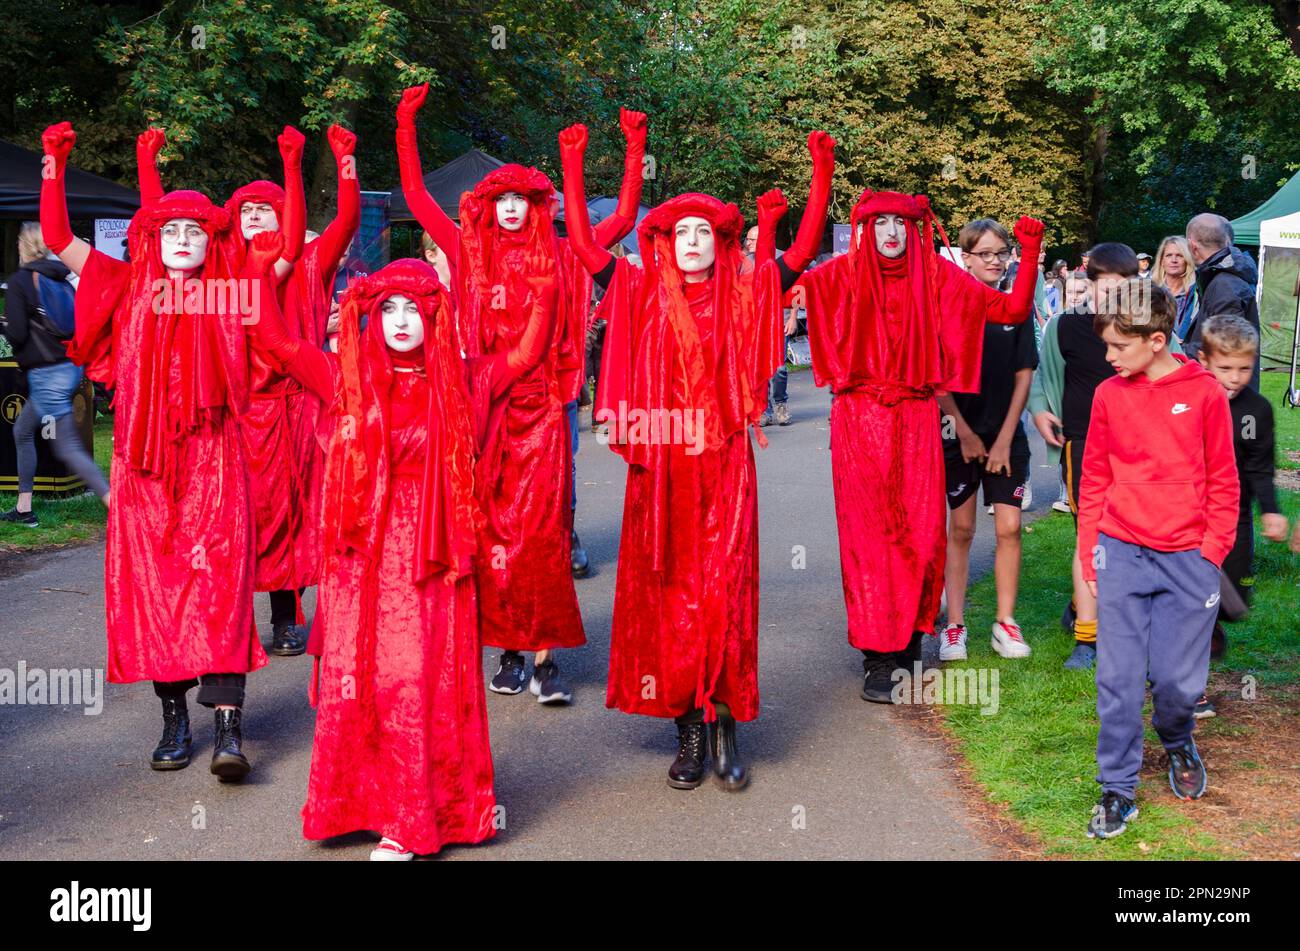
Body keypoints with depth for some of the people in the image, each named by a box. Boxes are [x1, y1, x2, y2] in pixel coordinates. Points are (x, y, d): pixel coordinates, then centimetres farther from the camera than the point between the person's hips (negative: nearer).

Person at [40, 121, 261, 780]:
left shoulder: (226, 298, 6)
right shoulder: (129, 288, 8)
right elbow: (57, 238, 7)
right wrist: (56, 164, 2)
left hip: (211, 459, -2)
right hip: (144, 462, 2)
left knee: (217, 577, -12)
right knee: (150, 581, 3)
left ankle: (227, 725, -17)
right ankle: (174, 718, 12)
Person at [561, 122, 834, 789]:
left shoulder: (744, 298, 7)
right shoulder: (645, 295, 7)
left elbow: (803, 249, 4)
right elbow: (583, 243, 6)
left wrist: (822, 173, -1)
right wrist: (573, 164, 4)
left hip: (724, 468, 0)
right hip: (660, 468, 1)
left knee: (723, 592, -2)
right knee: (666, 595, 2)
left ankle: (725, 726, 7)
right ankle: (687, 730, 11)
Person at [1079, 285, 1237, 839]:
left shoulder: (1204, 393, -3)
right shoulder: (1109, 395, 4)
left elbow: (1222, 479, 3)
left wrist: (1213, 550, -3)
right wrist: (1090, 556, 7)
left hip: (1187, 558, -1)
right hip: (1121, 553, 2)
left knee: (1178, 678, 2)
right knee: (1118, 678, 0)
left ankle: (1177, 743, 35)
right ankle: (1117, 789, 12)